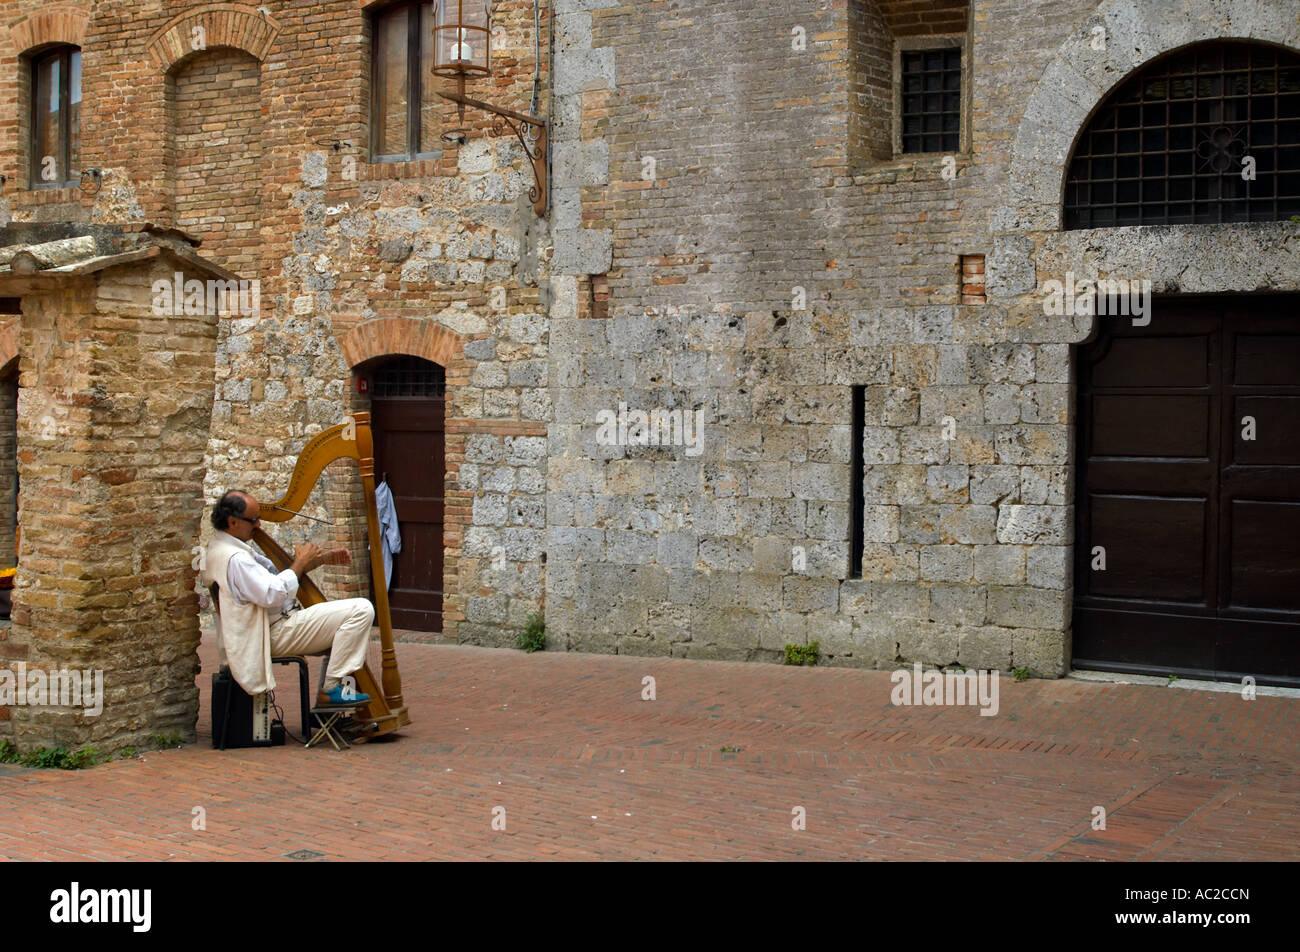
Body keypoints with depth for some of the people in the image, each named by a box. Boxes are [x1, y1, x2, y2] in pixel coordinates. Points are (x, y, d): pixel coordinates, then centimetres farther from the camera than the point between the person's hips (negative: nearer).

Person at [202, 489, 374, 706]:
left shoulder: (221, 546, 13)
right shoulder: (234, 558, -22)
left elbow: (268, 576, 17)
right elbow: (272, 594, -27)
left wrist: (308, 561, 3)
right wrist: (300, 564, -13)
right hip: (278, 633, -12)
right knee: (361, 610, -20)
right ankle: (333, 688, -14)